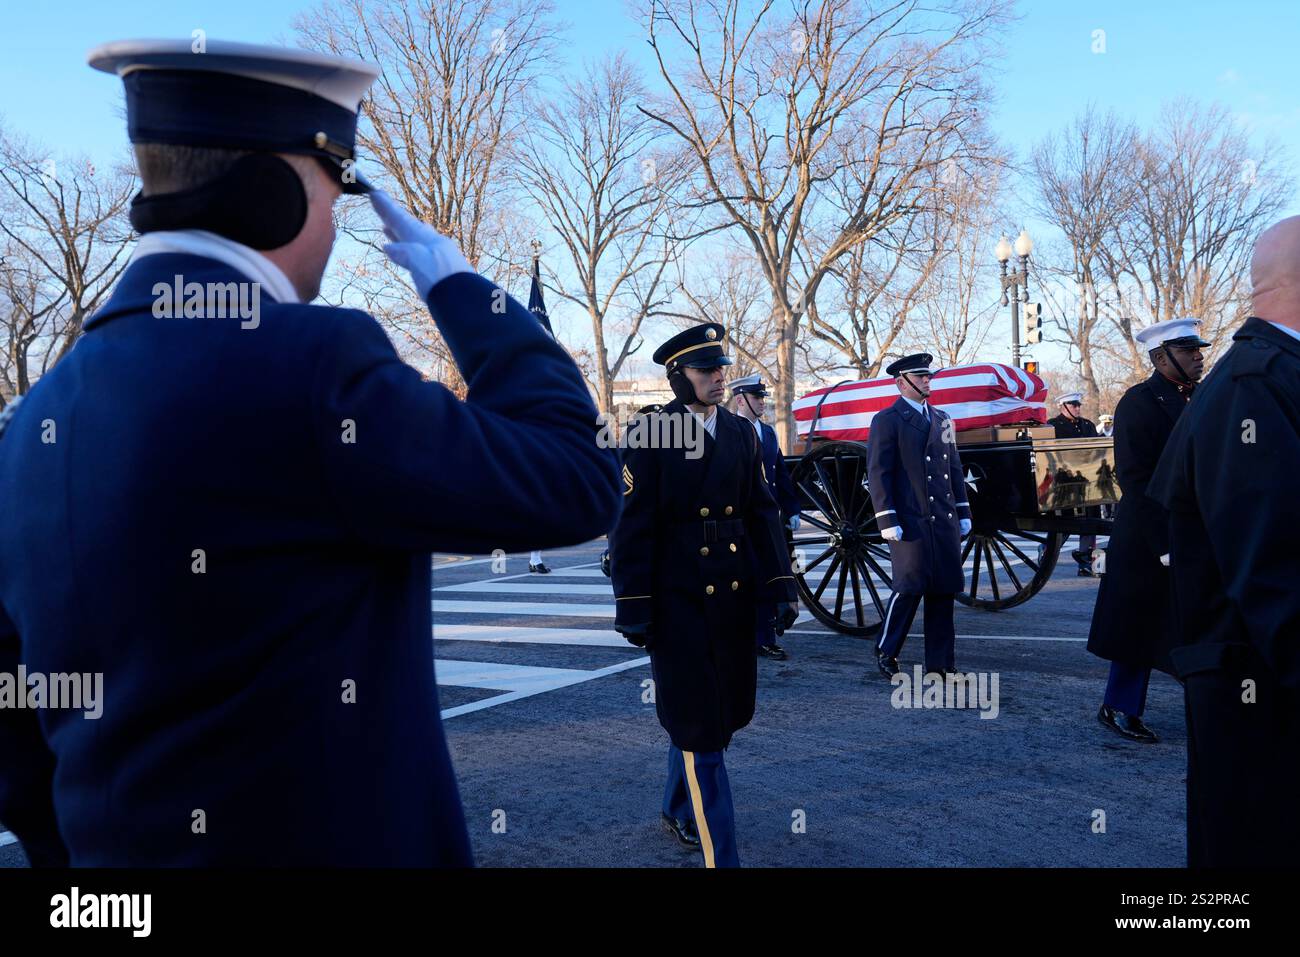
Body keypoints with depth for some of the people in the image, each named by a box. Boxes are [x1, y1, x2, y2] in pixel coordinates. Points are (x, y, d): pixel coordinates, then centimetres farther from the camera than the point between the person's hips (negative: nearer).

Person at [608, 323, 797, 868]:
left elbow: (763, 514, 8)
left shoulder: (742, 434, 9)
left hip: (733, 597, 6)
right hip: (678, 598, -6)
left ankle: (679, 812, 40)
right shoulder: (650, 437, -7)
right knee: (698, 725, 0)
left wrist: (779, 587, 2)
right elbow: (633, 527, -9)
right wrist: (633, 607, -12)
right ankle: (721, 854, 6)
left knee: (724, 711, 16)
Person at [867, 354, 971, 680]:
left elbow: (955, 468, 20)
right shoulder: (887, 420, -2)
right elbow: (878, 473, -8)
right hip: (911, 521, -6)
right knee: (909, 588, -6)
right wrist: (887, 521, -14)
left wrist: (963, 513, 14)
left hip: (944, 519, 6)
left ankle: (940, 662, 15)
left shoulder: (941, 419, 18)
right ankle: (885, 653, 12)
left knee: (943, 591, 7)